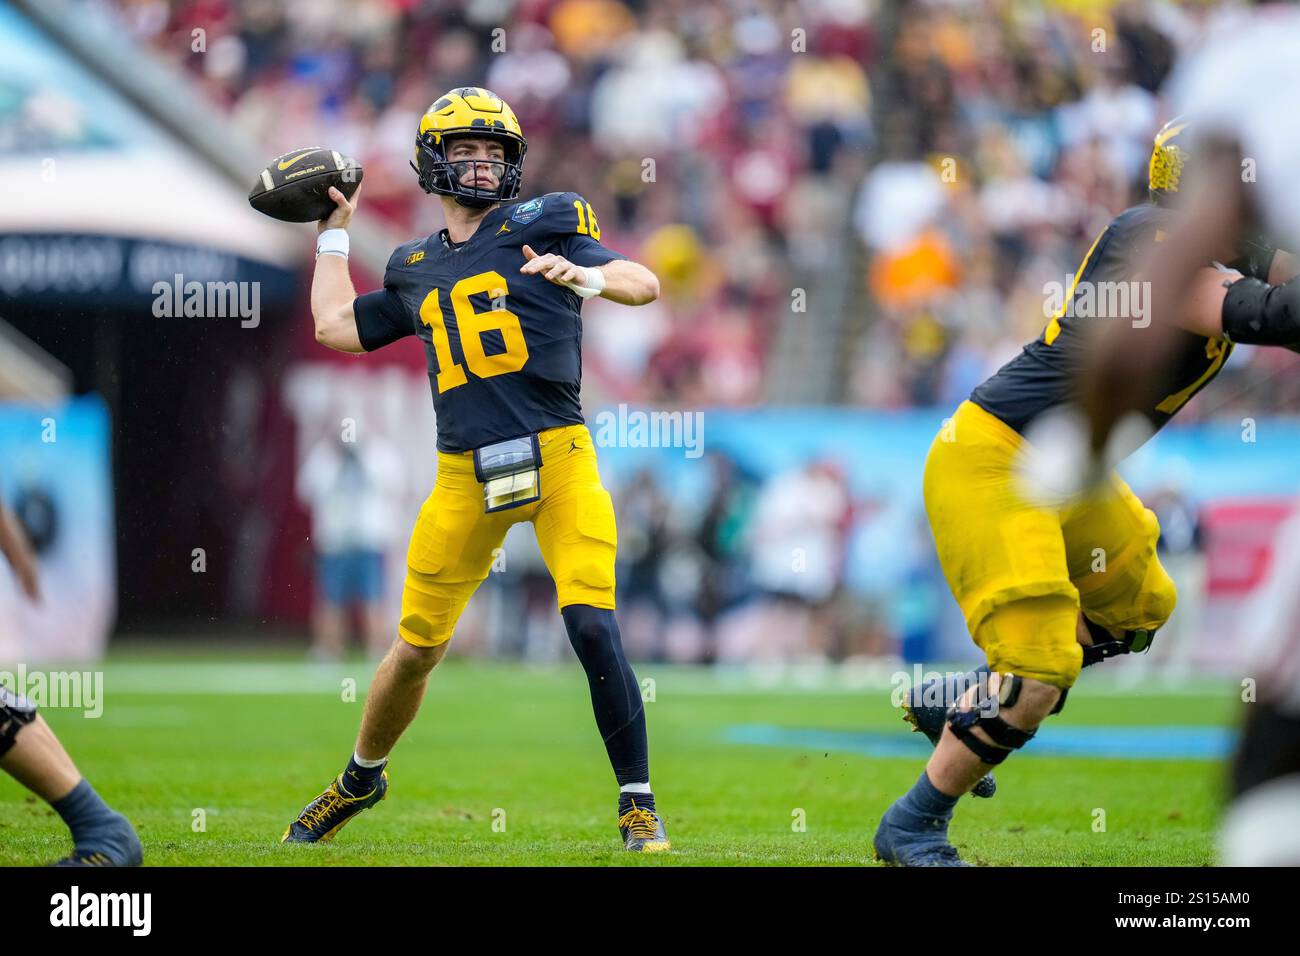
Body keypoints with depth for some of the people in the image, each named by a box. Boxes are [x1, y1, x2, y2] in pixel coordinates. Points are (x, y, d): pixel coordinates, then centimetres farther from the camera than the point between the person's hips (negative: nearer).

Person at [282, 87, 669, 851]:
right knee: (416, 648, 8)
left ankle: (639, 803, -6)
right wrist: (335, 232, 34)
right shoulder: (416, 269, 17)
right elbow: (336, 327, 28)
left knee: (593, 627, -18)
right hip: (467, 477, 4)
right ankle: (362, 778, 33)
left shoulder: (541, 222, 5)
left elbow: (645, 285, -3)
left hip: (558, 460, -4)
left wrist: (585, 275, -23)